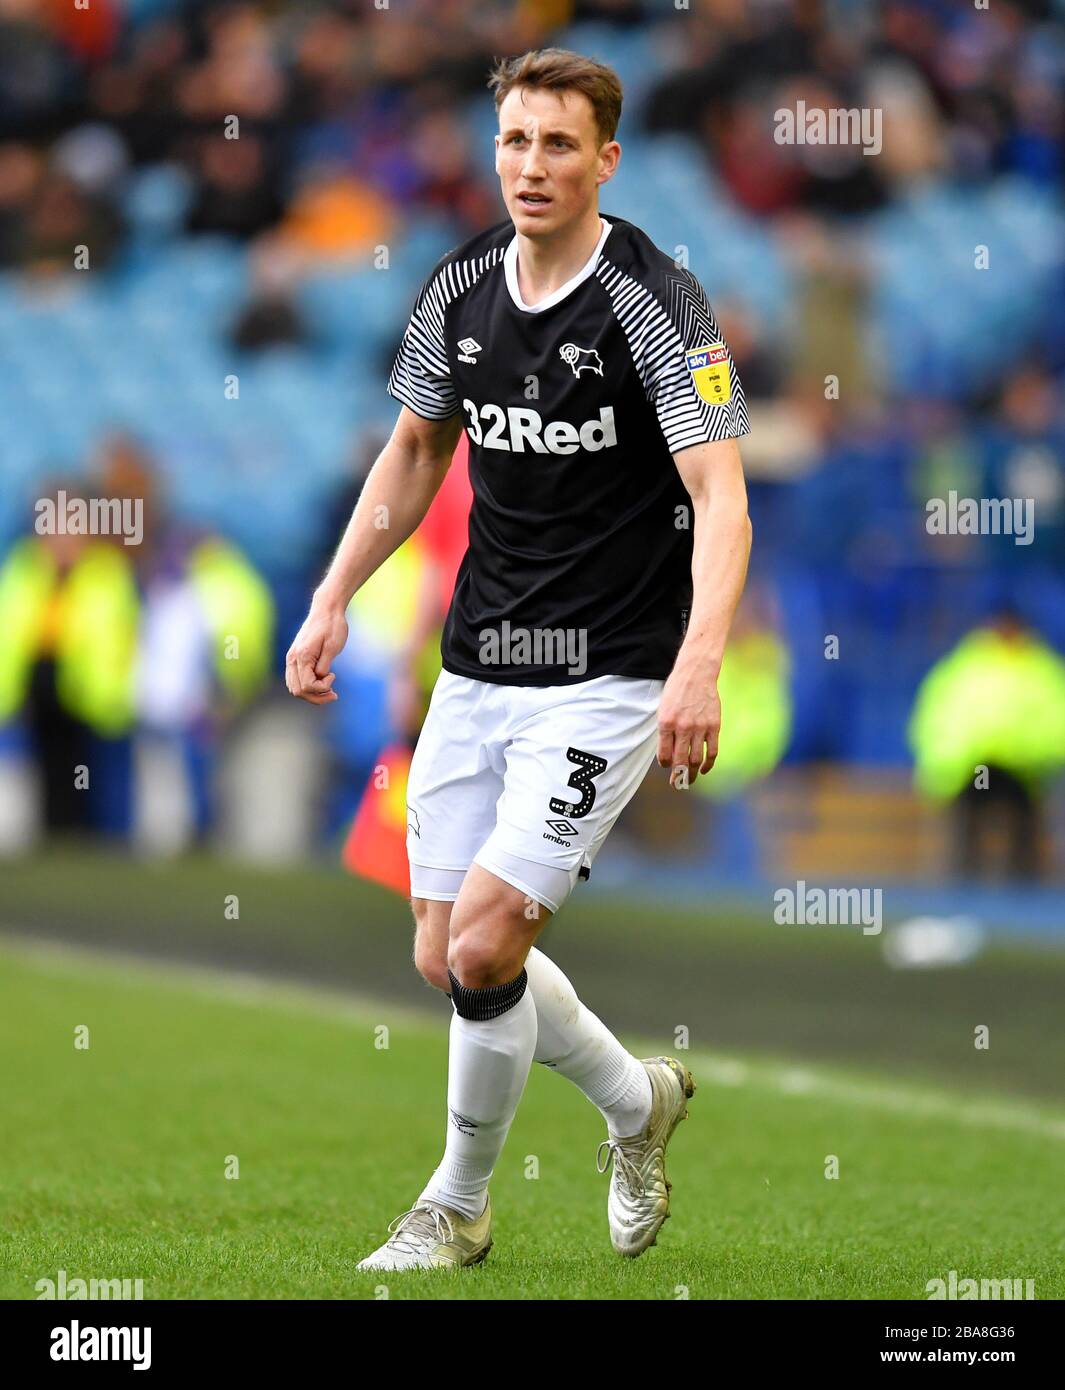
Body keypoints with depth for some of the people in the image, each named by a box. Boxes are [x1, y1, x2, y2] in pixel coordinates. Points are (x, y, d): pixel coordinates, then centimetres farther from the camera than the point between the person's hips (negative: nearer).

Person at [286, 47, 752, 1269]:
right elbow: (414, 455, 19)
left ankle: (457, 1208, 7)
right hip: (476, 670, 6)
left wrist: (698, 666, -36)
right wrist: (333, 599, 11)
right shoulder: (460, 288, 3)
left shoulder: (652, 300, -15)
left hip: (607, 680, -6)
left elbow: (721, 500, -22)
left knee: (485, 941, -15)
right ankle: (638, 1102, 32)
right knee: (445, 958, 6)